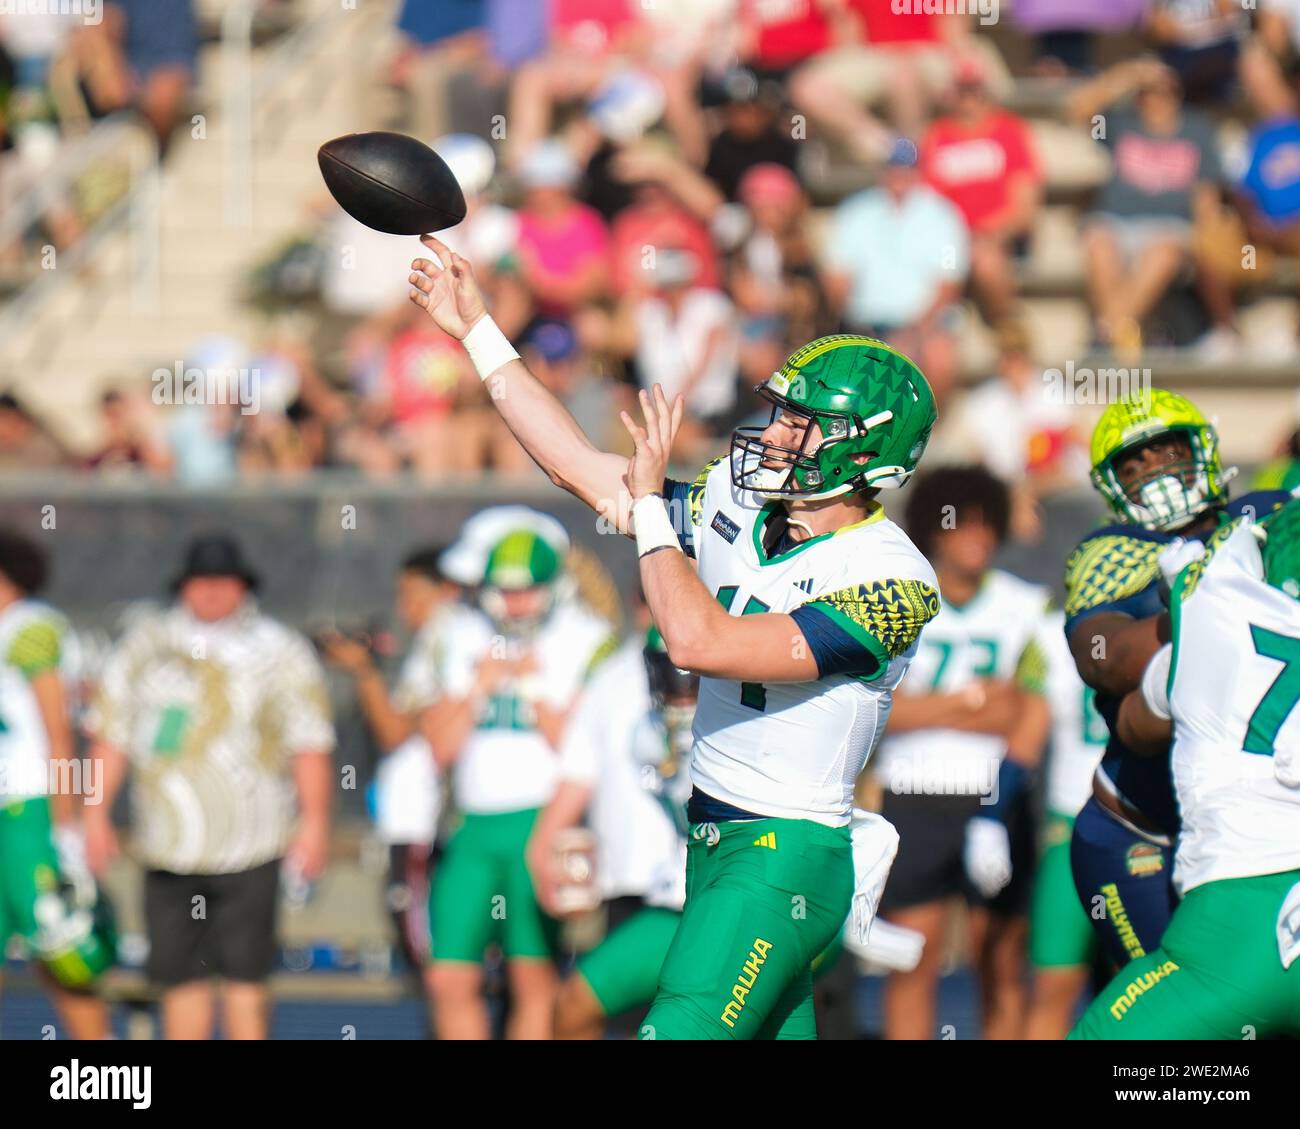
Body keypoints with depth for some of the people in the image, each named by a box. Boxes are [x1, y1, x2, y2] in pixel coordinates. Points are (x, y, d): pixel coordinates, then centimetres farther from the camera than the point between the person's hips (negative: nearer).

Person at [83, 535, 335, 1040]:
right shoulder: (145, 646, 11)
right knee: (177, 972, 3)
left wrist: (314, 822, -6)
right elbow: (112, 733, 14)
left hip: (247, 842, -3)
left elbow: (310, 743, 0)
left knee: (244, 971, -6)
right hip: (167, 842, 3)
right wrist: (97, 813, 9)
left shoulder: (280, 652, 3)